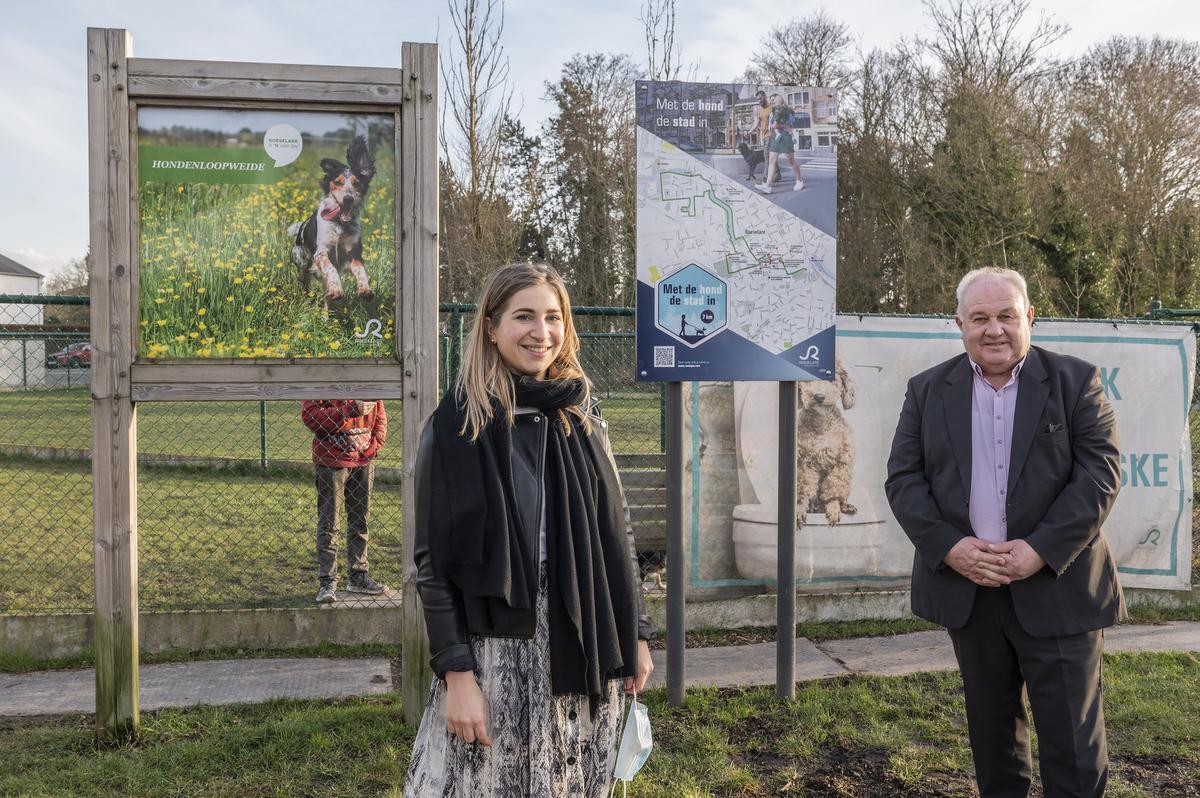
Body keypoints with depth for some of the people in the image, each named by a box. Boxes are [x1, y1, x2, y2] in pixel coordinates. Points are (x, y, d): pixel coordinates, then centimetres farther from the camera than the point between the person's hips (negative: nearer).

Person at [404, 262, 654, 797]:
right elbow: (433, 561, -9)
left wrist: (636, 635, 8)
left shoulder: (582, 419, 6)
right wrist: (455, 673, -14)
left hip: (587, 650, 4)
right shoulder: (458, 425, -8)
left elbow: (618, 534, 10)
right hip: (496, 652, -4)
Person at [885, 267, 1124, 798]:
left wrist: (1042, 550, -18)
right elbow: (902, 479, 1)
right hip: (966, 585, 2)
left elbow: (1100, 473, -7)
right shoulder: (927, 390, 5)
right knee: (991, 729, 16)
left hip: (1057, 587, -2)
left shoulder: (1076, 381, 0)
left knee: (1072, 735, 4)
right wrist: (948, 546, -13)